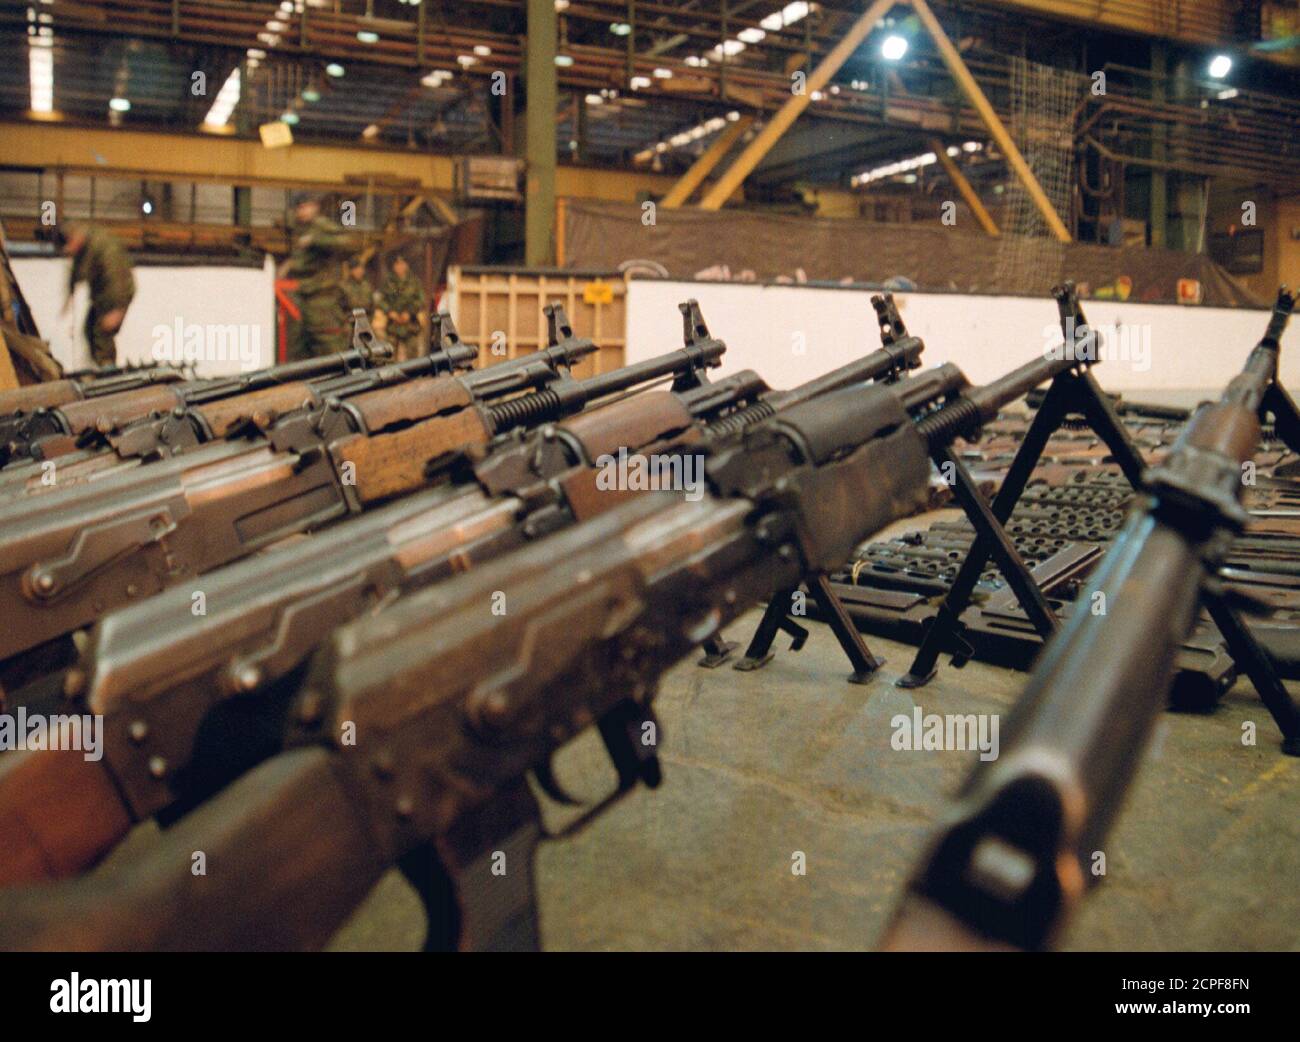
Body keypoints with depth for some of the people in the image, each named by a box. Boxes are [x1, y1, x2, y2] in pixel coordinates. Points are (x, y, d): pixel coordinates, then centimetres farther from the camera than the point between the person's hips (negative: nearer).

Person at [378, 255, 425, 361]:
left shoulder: (414, 282, 6)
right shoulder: (388, 282, 11)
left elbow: (420, 300, 0)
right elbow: (382, 300, 8)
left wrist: (409, 313, -11)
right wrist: (390, 312, -9)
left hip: (411, 324, -1)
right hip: (393, 324, 1)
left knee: (412, 354, -4)